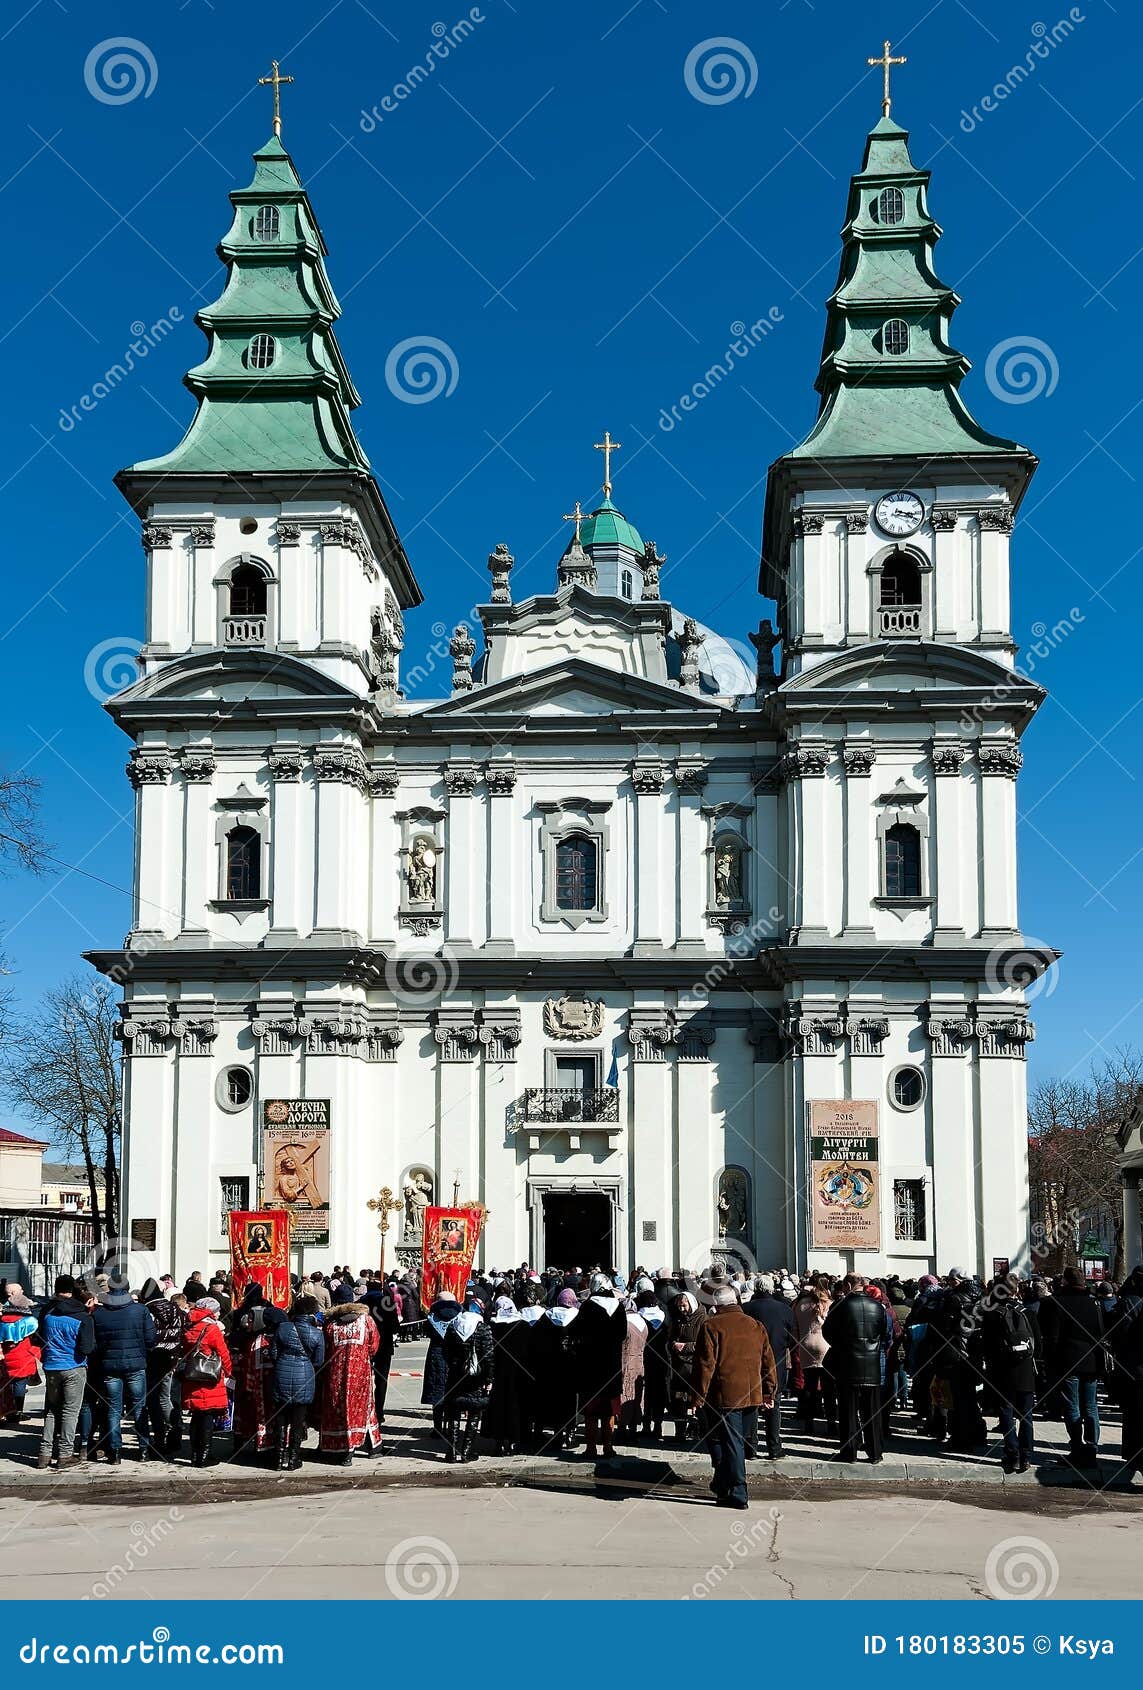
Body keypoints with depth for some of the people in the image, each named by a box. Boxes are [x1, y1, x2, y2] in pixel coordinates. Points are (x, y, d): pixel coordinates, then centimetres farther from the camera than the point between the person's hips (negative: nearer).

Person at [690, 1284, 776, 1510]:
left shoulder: (712, 1326, -7)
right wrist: (769, 1393, 17)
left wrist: (699, 1395, -5)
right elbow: (768, 1362, 12)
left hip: (725, 1396, -5)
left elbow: (705, 1364, -10)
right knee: (736, 1441, 16)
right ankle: (722, 1484, 24)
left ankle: (738, 1493, -2)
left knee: (731, 1442, 0)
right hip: (752, 1396, 5)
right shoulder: (757, 1326, 10)